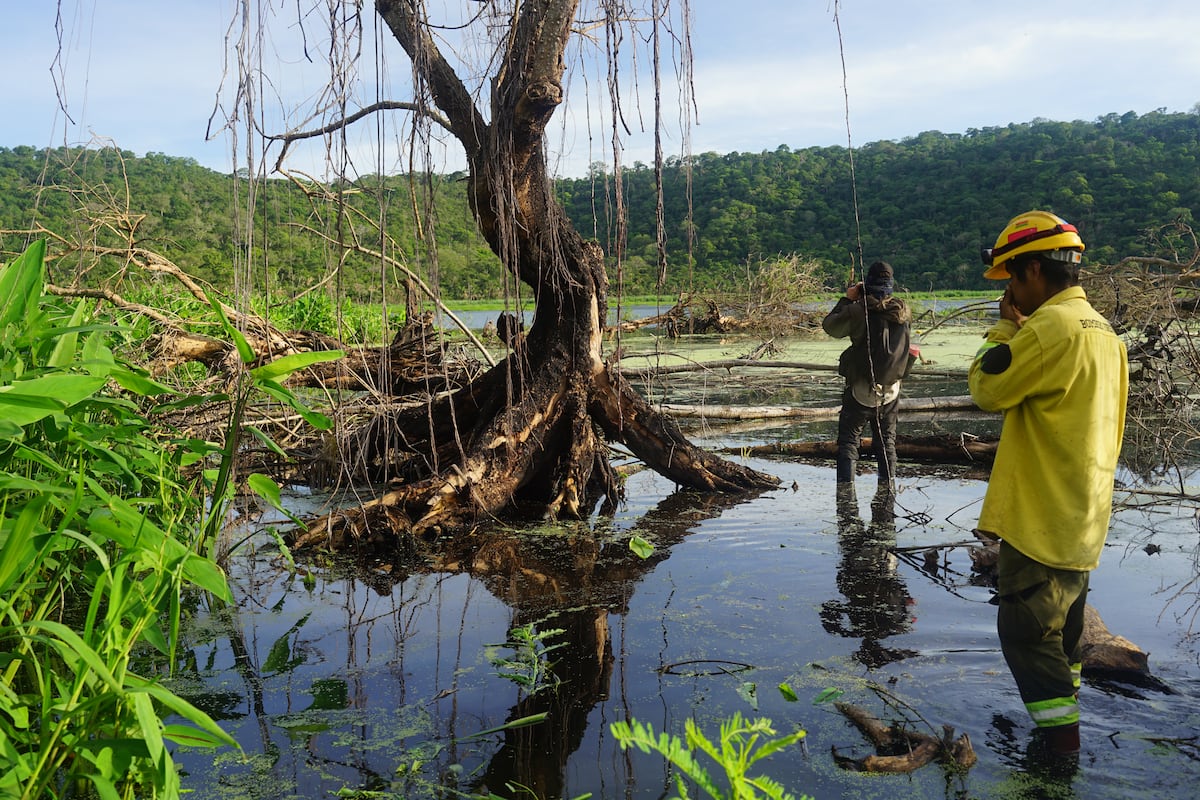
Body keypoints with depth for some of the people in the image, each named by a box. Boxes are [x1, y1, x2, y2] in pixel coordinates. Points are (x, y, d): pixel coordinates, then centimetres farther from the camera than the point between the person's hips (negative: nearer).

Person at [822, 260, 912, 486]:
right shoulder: (902, 310, -5)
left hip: (859, 390, -4)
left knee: (848, 441, 6)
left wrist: (847, 299, 5)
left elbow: (829, 325, -5)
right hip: (891, 390, 4)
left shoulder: (857, 311, -18)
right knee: (887, 442, 17)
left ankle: (846, 484, -2)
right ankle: (888, 485, 20)